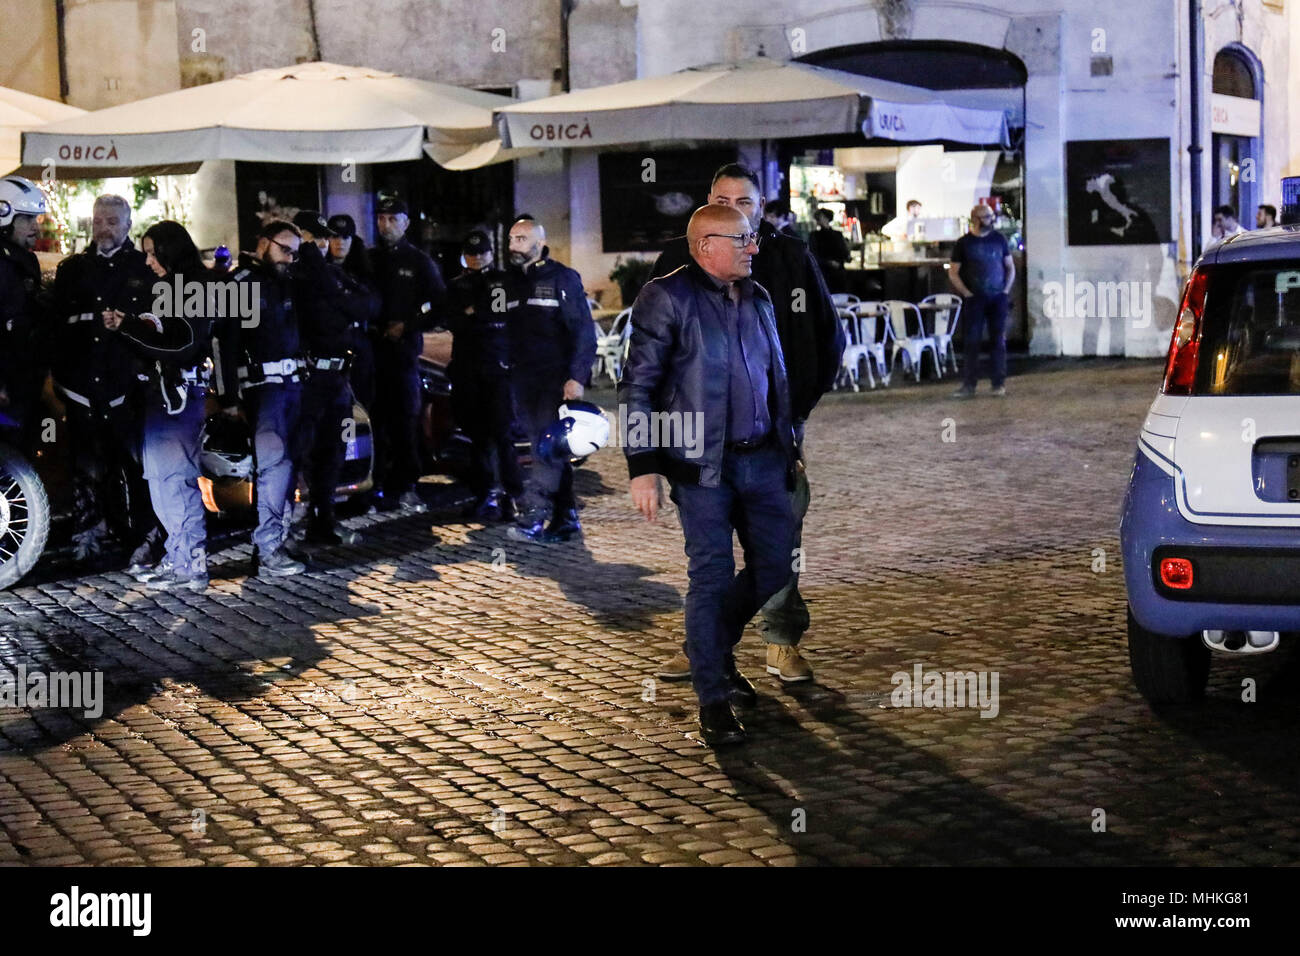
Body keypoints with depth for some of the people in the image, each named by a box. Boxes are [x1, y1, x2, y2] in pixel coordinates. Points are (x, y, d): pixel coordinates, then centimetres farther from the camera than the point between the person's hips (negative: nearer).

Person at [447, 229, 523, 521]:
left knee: (501, 431, -12)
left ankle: (511, 494, -10)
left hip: (498, 365, -4)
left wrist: (473, 314, -4)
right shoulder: (457, 286, 19)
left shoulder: (505, 280, 8)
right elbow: (452, 320, 5)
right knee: (477, 433, 6)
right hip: (466, 368, 4)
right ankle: (484, 493, 12)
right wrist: (485, 318, -8)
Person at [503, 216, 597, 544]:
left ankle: (532, 517, -19)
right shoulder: (512, 282, 15)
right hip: (524, 381, 6)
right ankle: (564, 520, 12)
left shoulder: (563, 278, -3)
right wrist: (509, 375, 13)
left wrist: (577, 377, -15)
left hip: (557, 381, -6)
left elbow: (584, 331, -7)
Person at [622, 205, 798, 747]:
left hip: (763, 459, 7)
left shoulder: (758, 299, 14)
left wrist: (789, 444, 20)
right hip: (702, 464, -7)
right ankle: (713, 701, 8)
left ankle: (714, 647, 33)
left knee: (777, 564, 8)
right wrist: (643, 467, -13)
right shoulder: (668, 298, -7)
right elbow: (637, 386, -8)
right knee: (712, 575, -4)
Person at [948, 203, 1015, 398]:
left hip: (998, 299, 2)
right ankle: (969, 385, 1)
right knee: (972, 342, -2)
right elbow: (953, 273, 2)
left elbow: (1010, 267, 13)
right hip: (974, 300, -2)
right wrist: (966, 293, -6)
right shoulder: (963, 243, 0)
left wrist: (1006, 290, 3)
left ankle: (999, 384, 9)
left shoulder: (999, 239, 7)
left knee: (998, 341, 2)